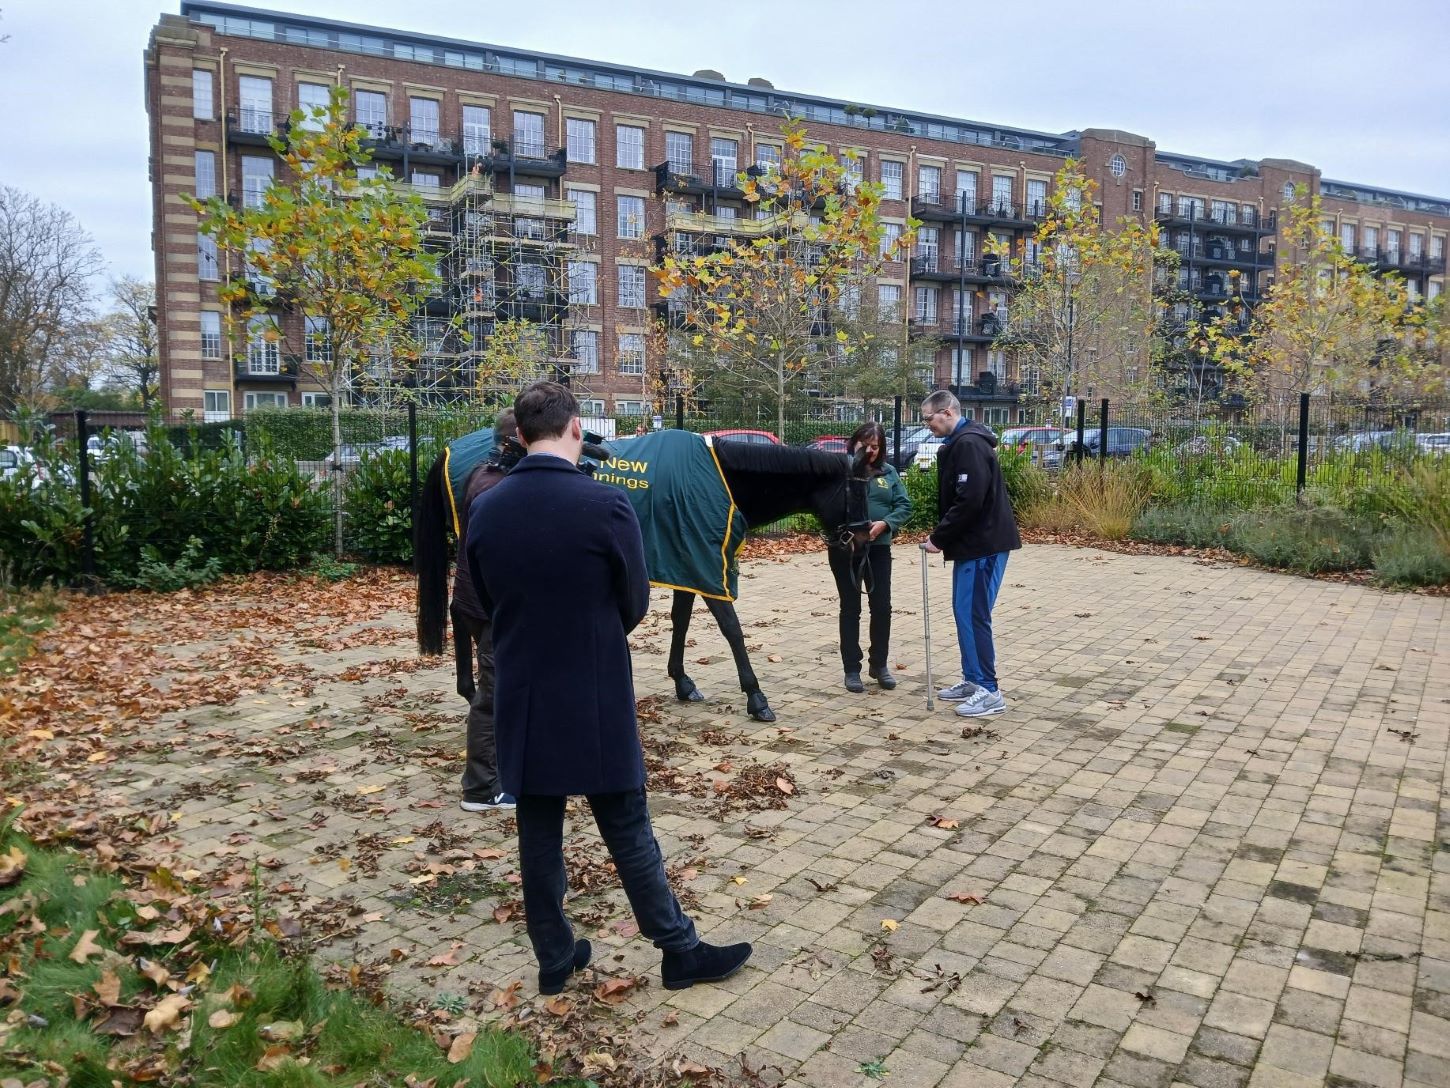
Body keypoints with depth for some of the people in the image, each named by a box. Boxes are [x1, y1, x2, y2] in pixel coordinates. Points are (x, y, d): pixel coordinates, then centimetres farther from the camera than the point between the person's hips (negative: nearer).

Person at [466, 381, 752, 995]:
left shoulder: (484, 512, -3)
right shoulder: (605, 505, -16)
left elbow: (488, 603, 9)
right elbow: (635, 604, -5)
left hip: (521, 699, 4)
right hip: (595, 701, -4)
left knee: (538, 834, 14)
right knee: (628, 832, 8)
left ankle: (554, 959, 27)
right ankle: (680, 951, 22)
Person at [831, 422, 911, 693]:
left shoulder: (888, 472, 6)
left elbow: (904, 505, 1)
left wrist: (884, 523, -16)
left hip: (878, 548, 3)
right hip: (845, 548, -3)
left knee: (882, 606, 6)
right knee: (850, 608, 7)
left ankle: (879, 664, 23)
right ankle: (852, 669, 14)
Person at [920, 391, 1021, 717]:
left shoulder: (969, 444, -17)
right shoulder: (957, 444, 15)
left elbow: (970, 501, -24)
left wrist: (938, 537, -16)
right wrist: (942, 536, 8)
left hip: (984, 544, -10)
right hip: (972, 542, 10)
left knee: (973, 615, -7)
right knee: (964, 612, 14)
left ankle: (989, 691, -1)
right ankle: (972, 680, 23)